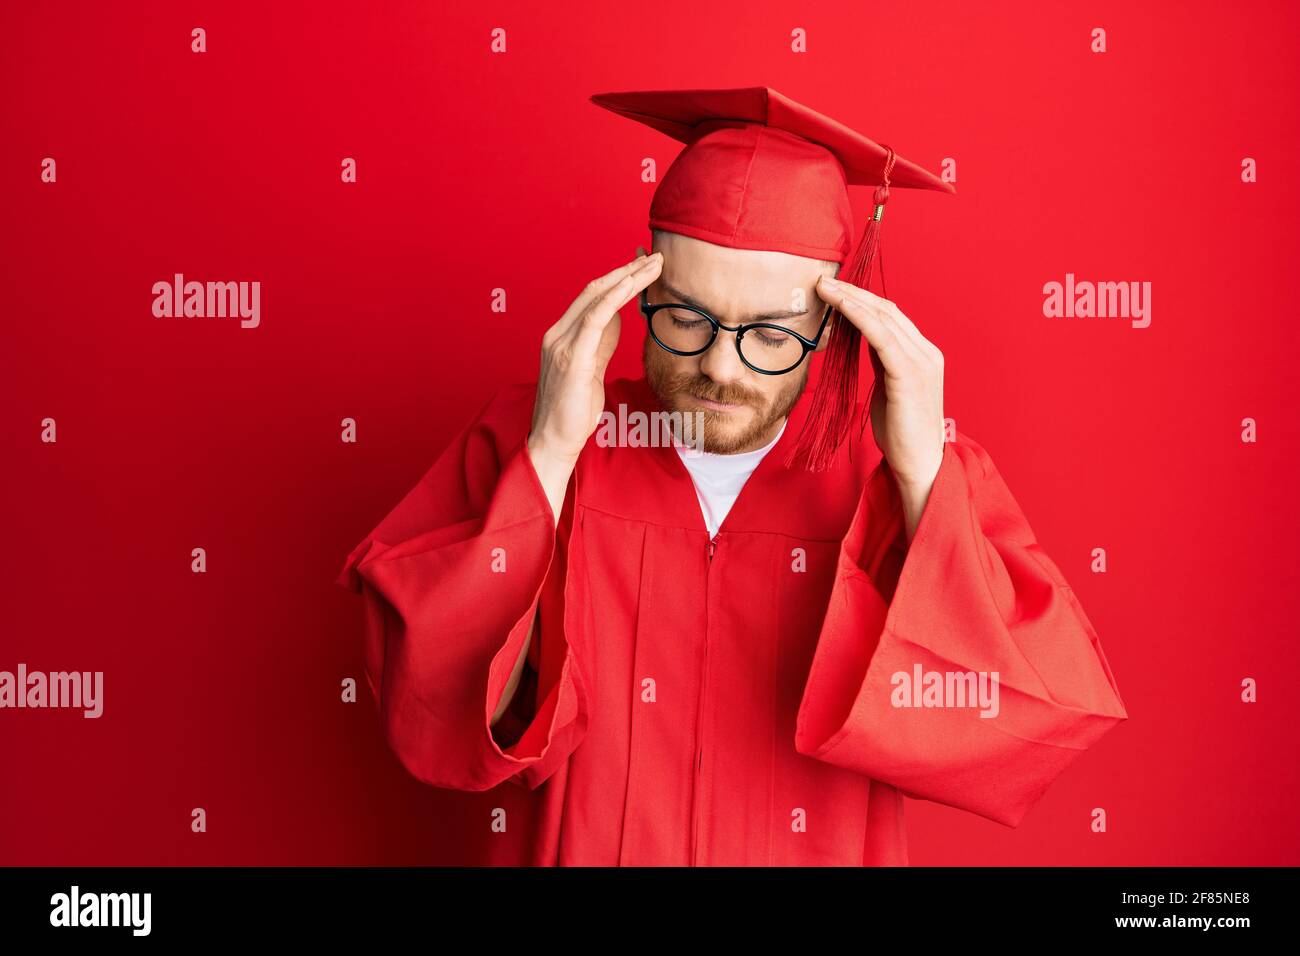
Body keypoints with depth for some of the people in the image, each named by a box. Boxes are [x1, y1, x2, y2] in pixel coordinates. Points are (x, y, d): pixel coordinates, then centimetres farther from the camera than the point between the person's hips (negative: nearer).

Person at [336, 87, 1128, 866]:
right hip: (583, 848, 0)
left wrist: (923, 475, -21)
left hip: (835, 845, 1)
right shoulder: (525, 450, -7)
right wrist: (552, 453, -22)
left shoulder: (916, 477, -6)